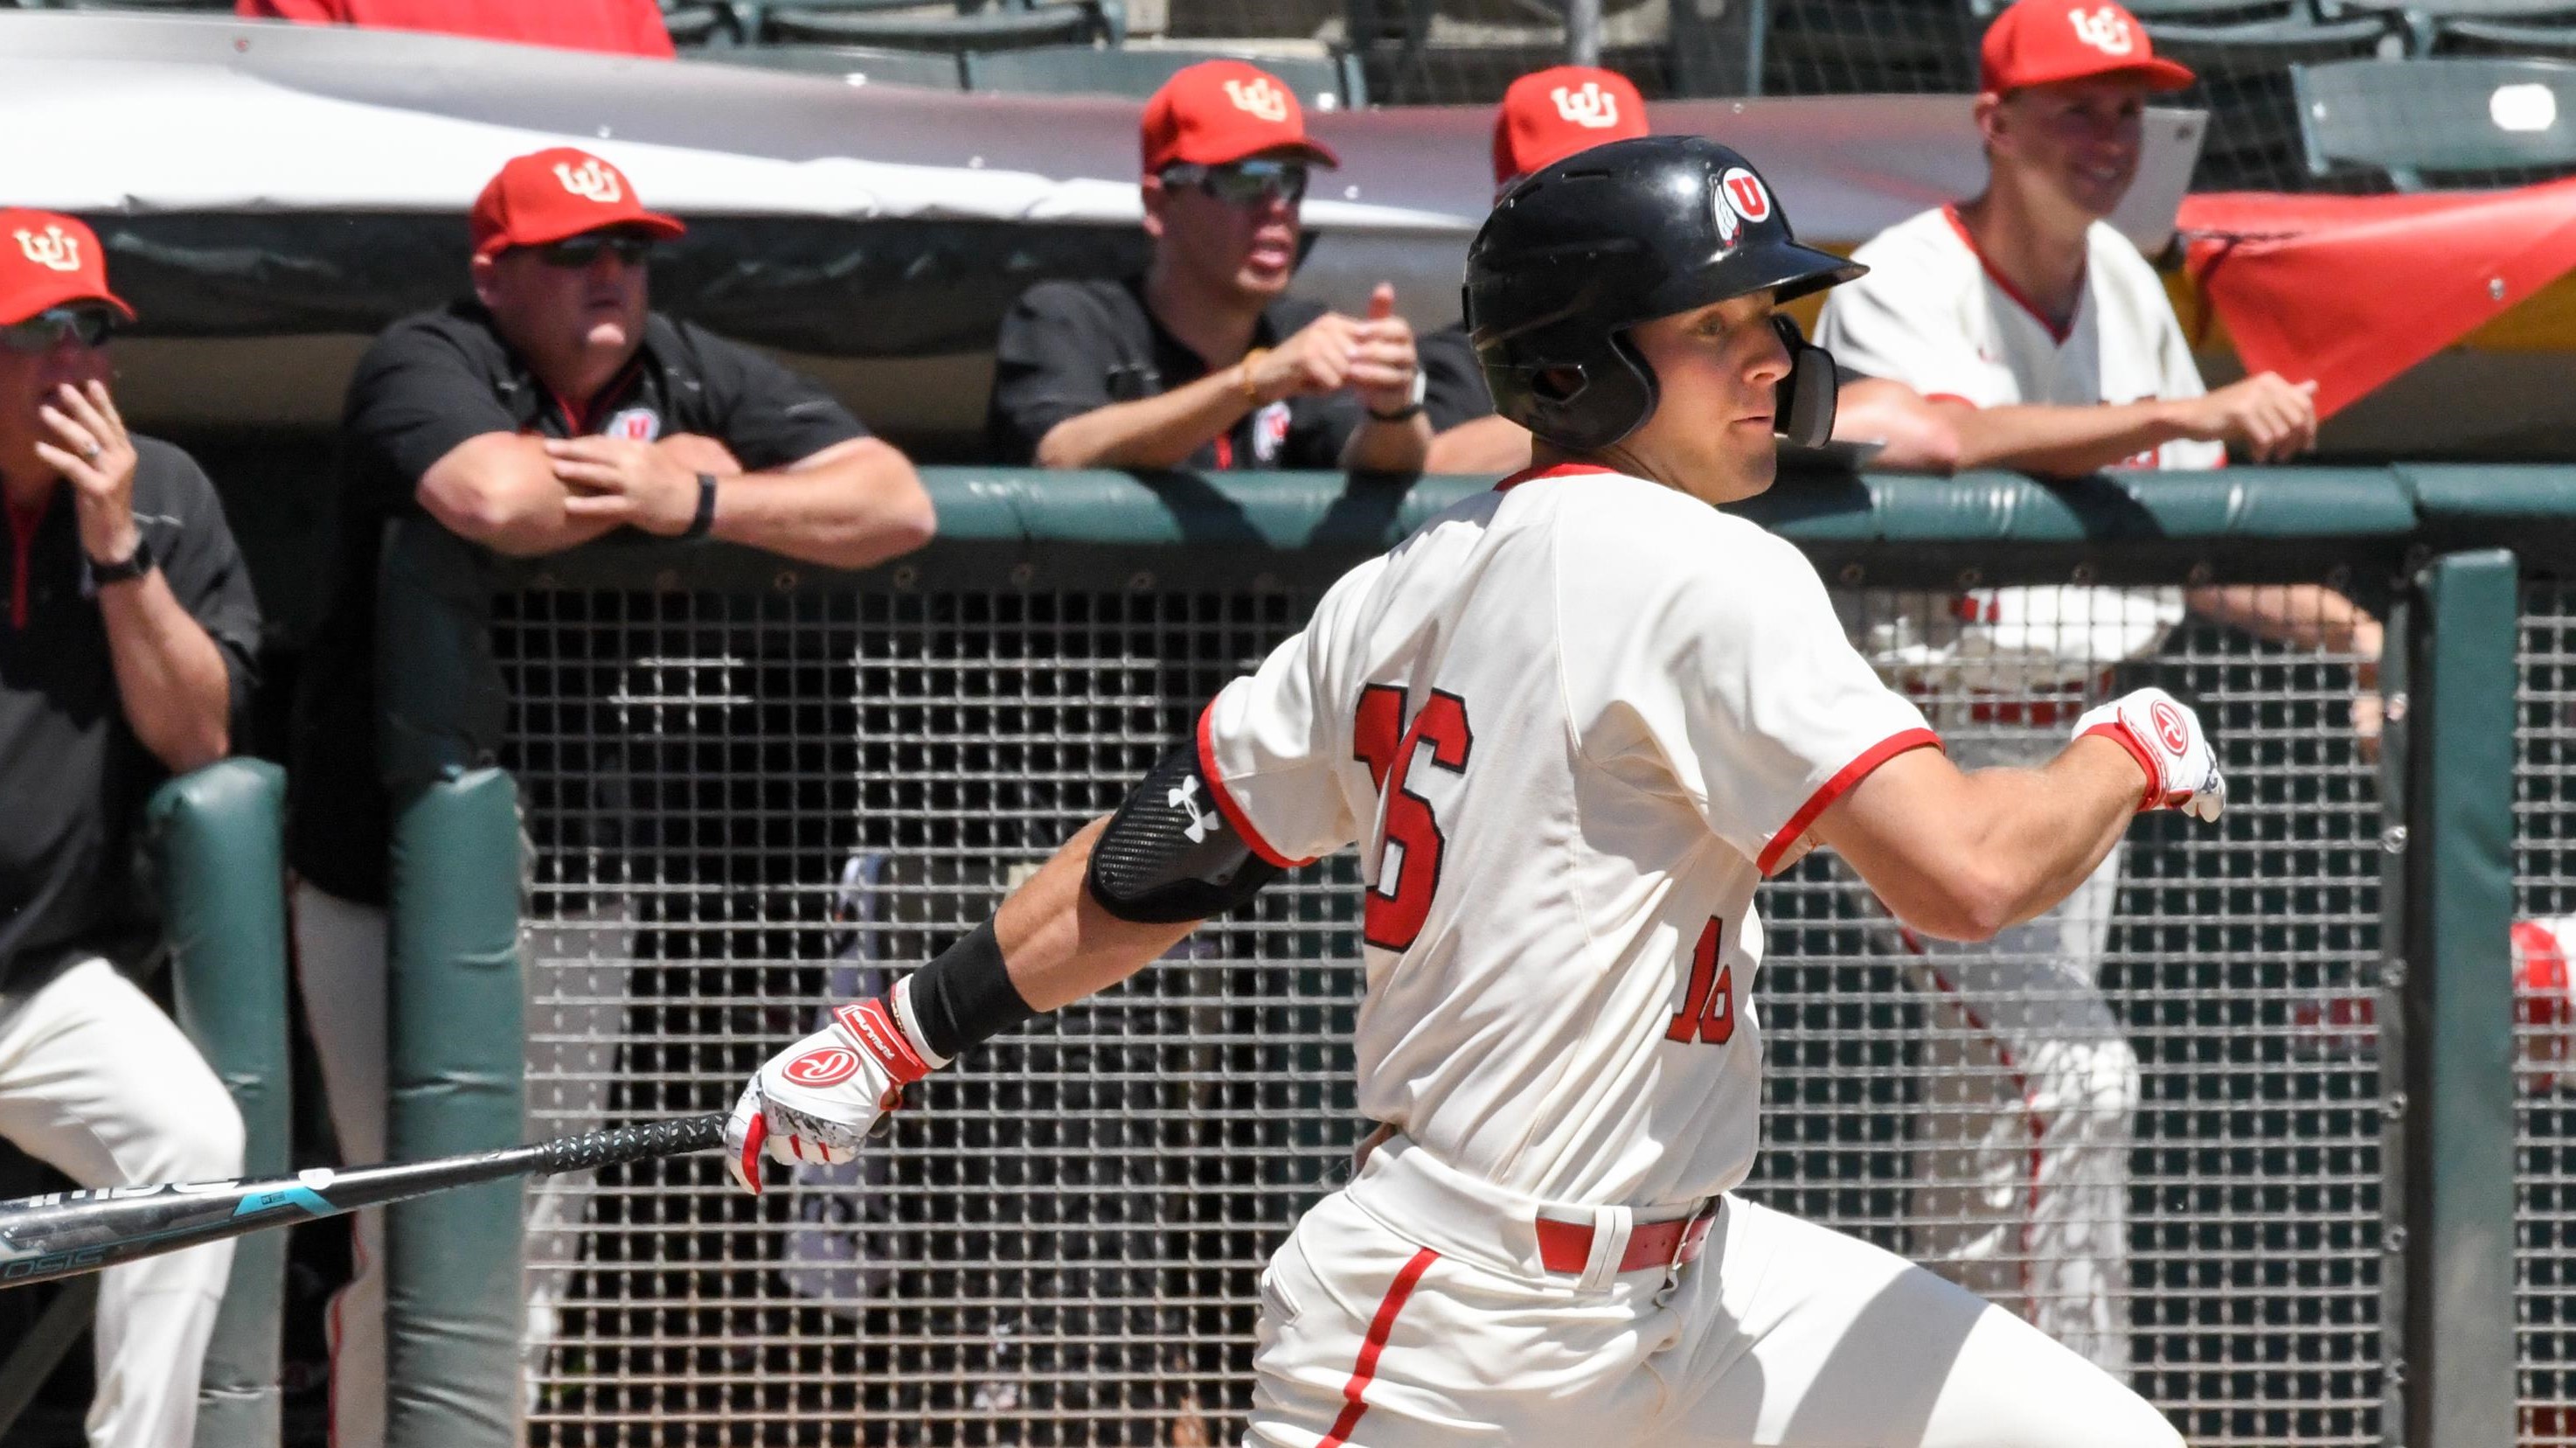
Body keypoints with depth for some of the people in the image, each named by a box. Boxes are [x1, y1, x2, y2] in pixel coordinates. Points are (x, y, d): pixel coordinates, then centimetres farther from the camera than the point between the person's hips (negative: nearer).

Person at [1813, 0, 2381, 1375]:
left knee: (1993, 1108, 15)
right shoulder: (1898, 287, -14)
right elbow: (1962, 438, -36)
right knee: (2068, 1074, -18)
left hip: (2075, 742, 7)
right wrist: (2187, 414, -44)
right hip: (1930, 738, -7)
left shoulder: (2124, 284, 8)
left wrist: (2362, 633, 2)